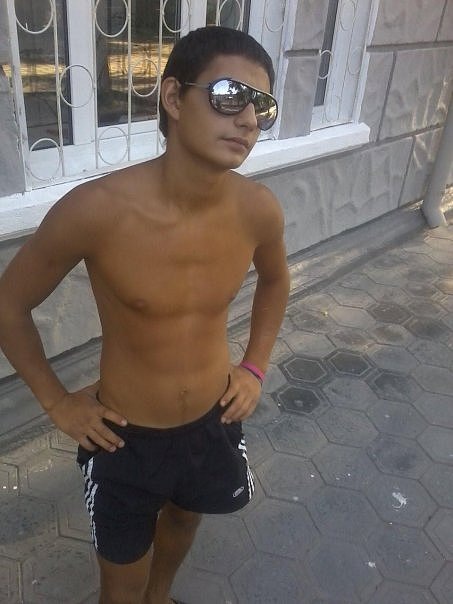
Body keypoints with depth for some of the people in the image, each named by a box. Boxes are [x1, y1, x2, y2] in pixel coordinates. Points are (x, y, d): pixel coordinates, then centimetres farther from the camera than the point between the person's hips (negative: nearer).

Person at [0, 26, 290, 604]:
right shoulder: (95, 209, -29)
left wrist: (254, 367, 3)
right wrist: (57, 402, -7)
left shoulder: (258, 209, -17)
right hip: (125, 436, -3)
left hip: (214, 420, 4)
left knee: (184, 517, 33)